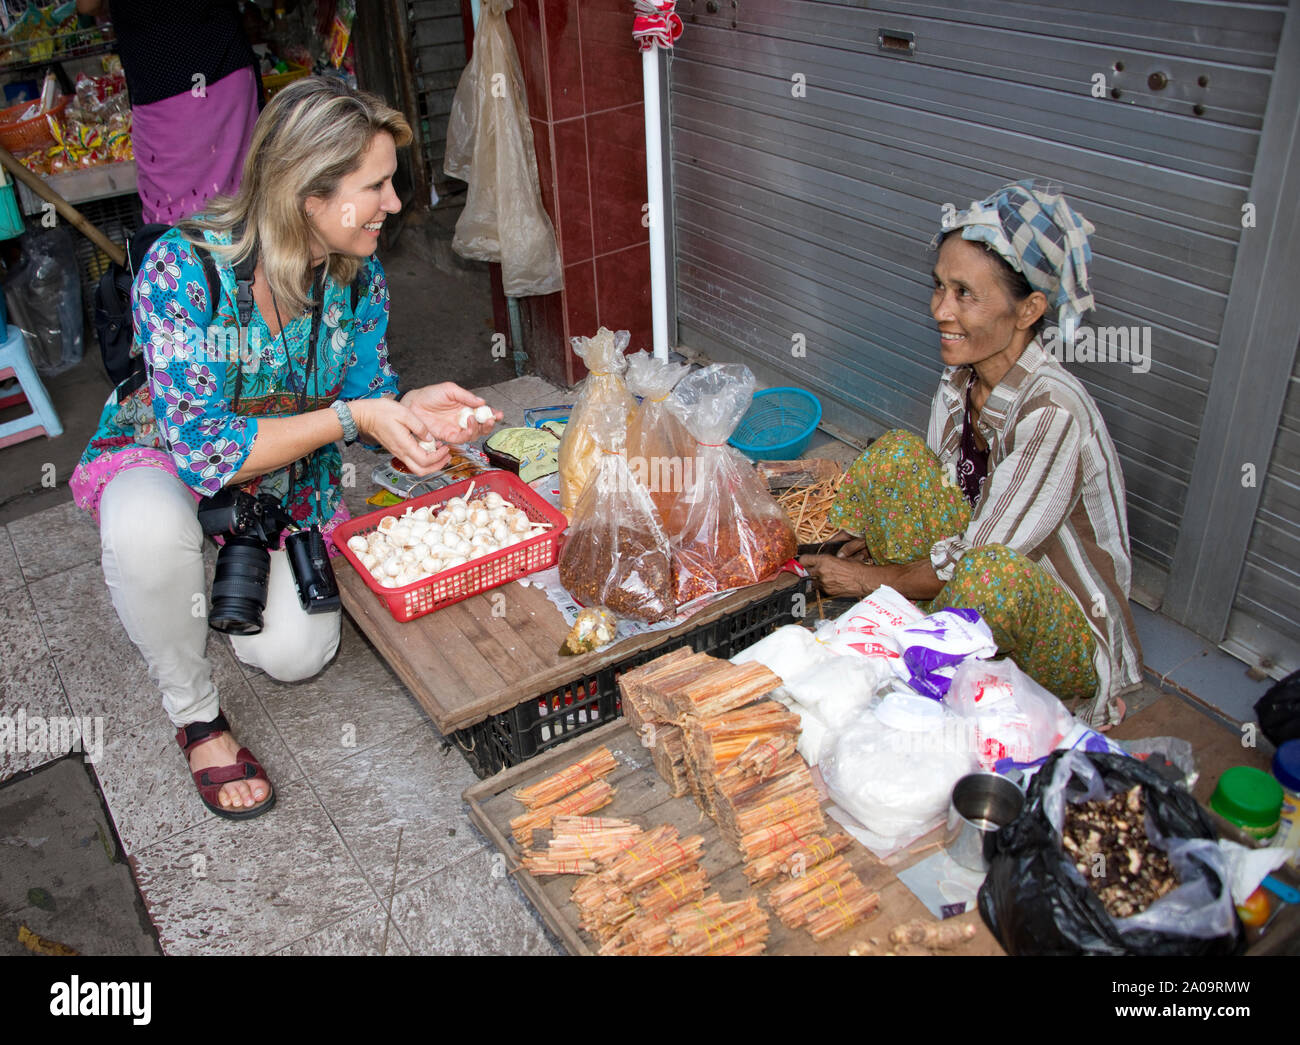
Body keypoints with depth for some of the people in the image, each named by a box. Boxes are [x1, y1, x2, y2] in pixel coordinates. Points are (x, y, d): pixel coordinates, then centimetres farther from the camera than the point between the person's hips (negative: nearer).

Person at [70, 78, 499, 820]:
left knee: (296, 654, -11)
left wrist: (411, 409, -27)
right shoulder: (183, 269, -32)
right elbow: (203, 448, -32)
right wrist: (350, 417, -38)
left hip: (288, 479, 4)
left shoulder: (359, 271, -15)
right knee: (150, 525, -40)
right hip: (160, 456, -4)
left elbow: (367, 395, -4)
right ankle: (195, 714, -11)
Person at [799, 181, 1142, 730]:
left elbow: (980, 559, -26)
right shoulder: (962, 374, -6)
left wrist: (870, 577, -15)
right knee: (897, 452, -10)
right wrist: (879, 534, -7)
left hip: (1069, 636, -7)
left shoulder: (1053, 410, -29)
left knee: (990, 571, -40)